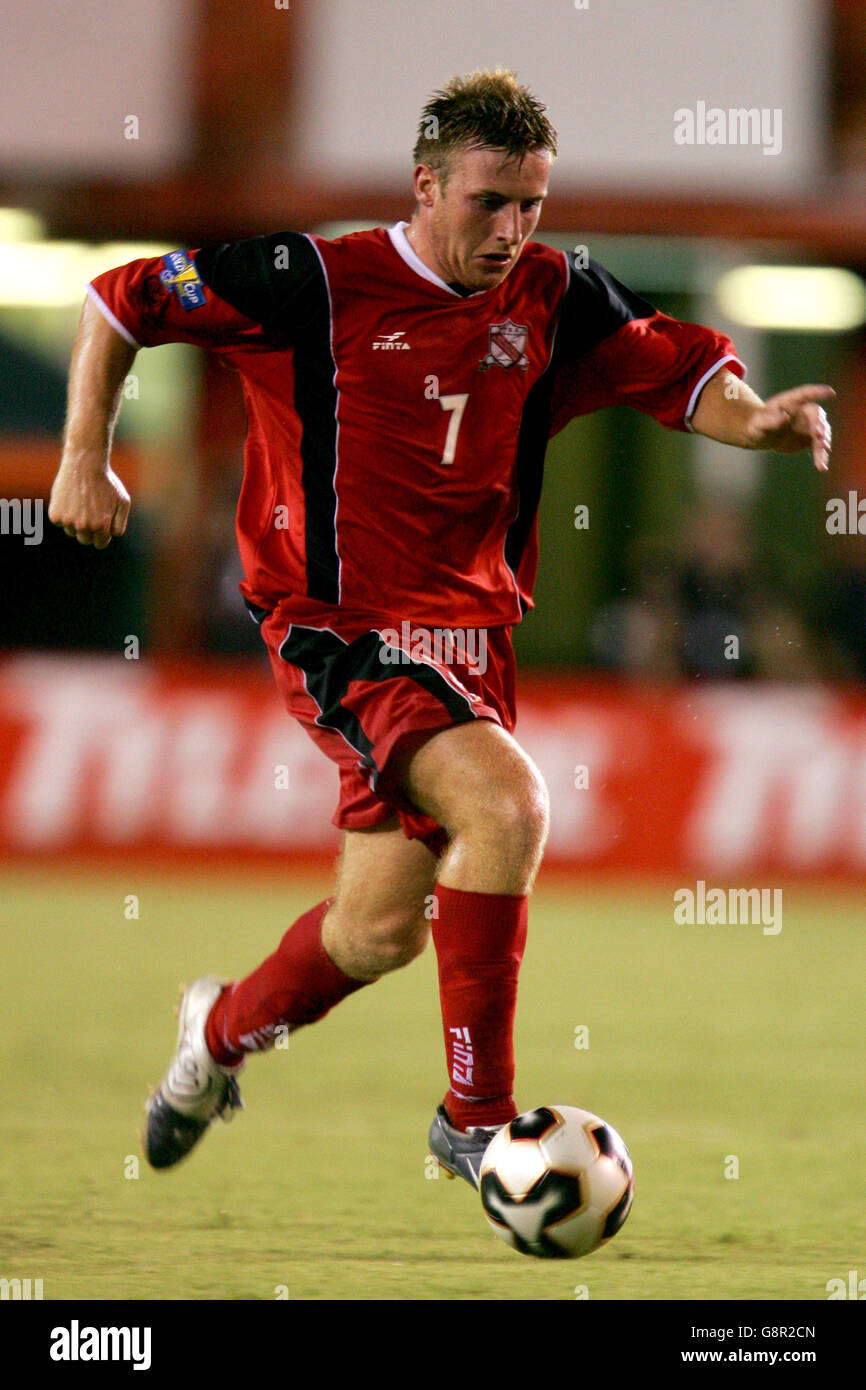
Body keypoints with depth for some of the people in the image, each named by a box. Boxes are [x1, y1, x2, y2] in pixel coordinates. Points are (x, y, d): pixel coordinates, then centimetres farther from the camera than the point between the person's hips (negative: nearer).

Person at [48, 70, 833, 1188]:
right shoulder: (315, 284, -10)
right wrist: (87, 457, -4)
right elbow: (120, 301, 1)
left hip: (466, 634, 6)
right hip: (336, 628, -6)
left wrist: (753, 419, -14)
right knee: (505, 804, -28)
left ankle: (223, 1030, 41)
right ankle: (477, 1117, -18)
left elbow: (682, 374, 7)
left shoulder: (554, 299, 2)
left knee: (382, 934, 8)